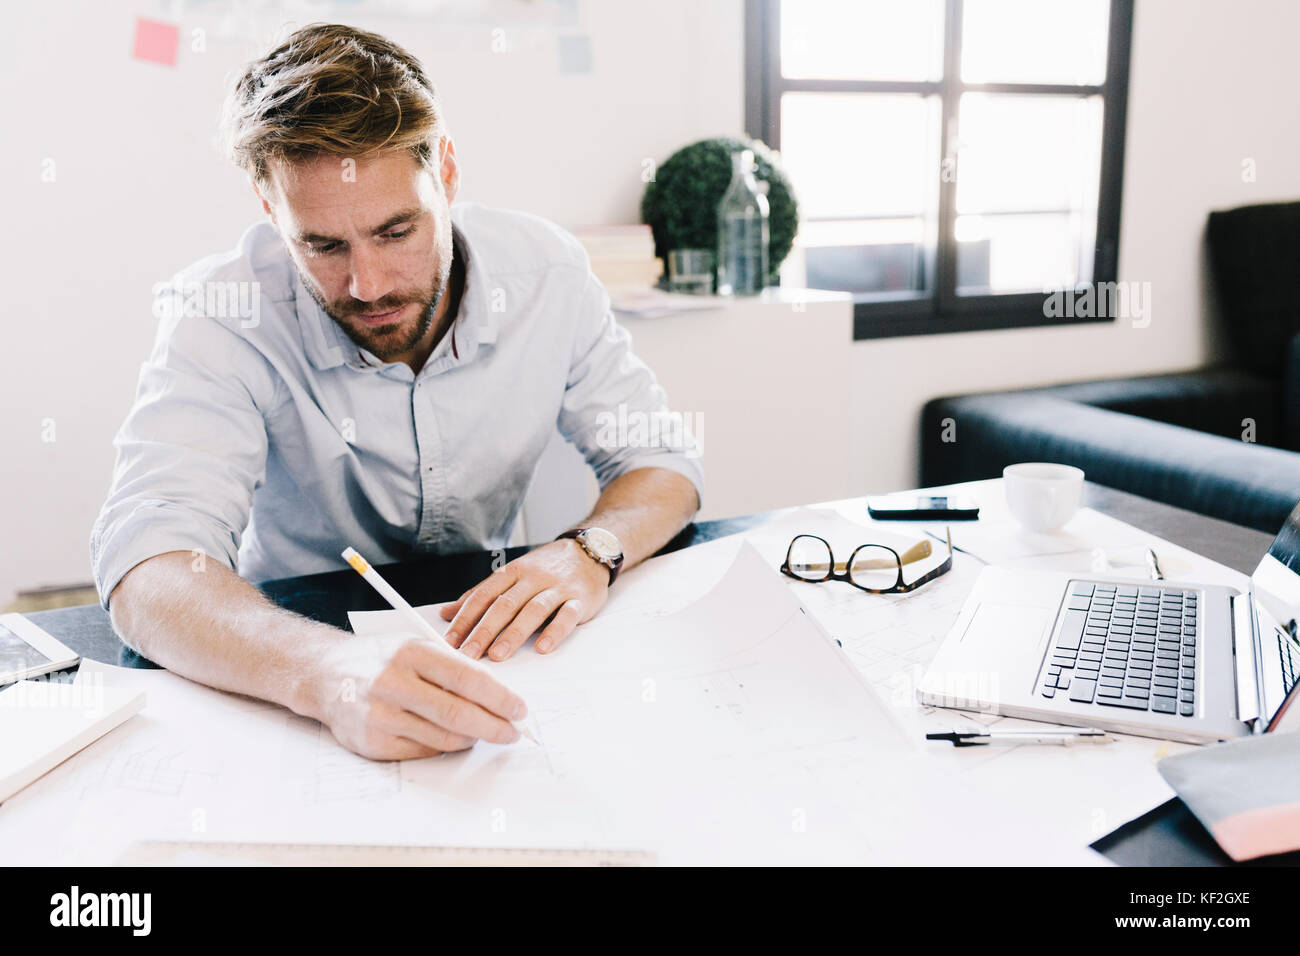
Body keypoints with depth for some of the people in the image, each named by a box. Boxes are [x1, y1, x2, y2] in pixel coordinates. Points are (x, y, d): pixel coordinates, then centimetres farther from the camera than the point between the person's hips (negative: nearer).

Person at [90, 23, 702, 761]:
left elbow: (662, 459, -4)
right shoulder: (219, 313, -20)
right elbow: (146, 567, -31)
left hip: (492, 636, 3)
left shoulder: (545, 268, -11)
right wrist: (327, 671, -50)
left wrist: (592, 553, -26)